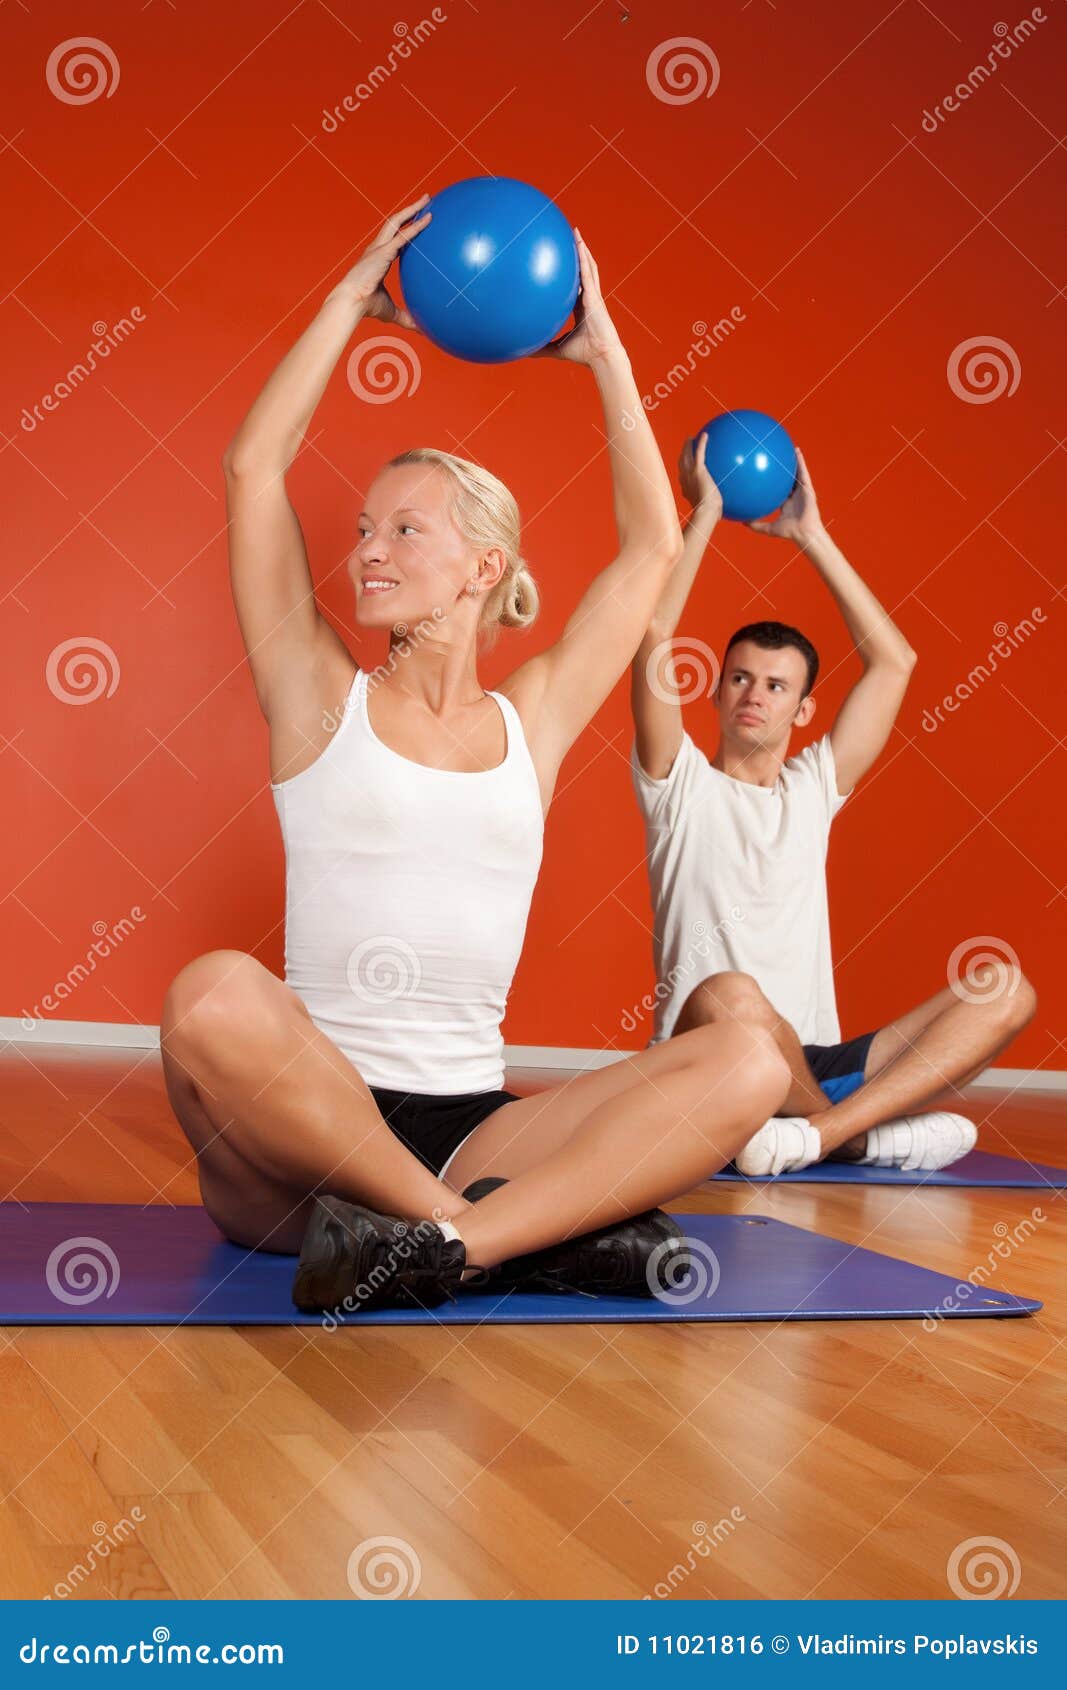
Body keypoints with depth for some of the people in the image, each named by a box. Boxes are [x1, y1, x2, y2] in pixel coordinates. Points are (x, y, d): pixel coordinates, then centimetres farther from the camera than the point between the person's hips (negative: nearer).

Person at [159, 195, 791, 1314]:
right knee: (215, 996, -37)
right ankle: (551, 1227, -25)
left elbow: (653, 544, 16)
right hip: (295, 1150, -2)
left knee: (747, 1063, -20)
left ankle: (442, 1247, -31)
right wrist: (356, 298, 9)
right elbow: (254, 467, 4)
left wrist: (602, 352, 17)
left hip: (470, 1129, 2)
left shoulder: (532, 719, 14)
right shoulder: (322, 699, 9)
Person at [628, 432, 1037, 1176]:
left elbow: (894, 660, 15)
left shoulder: (815, 788, 18)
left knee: (1005, 988, -15)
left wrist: (811, 536, 13)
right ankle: (869, 1133, -17)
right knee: (729, 996, -41)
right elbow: (652, 639, -7)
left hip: (815, 1061, 5)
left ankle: (822, 1132, -31)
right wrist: (705, 516, -1)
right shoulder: (682, 784, 7)